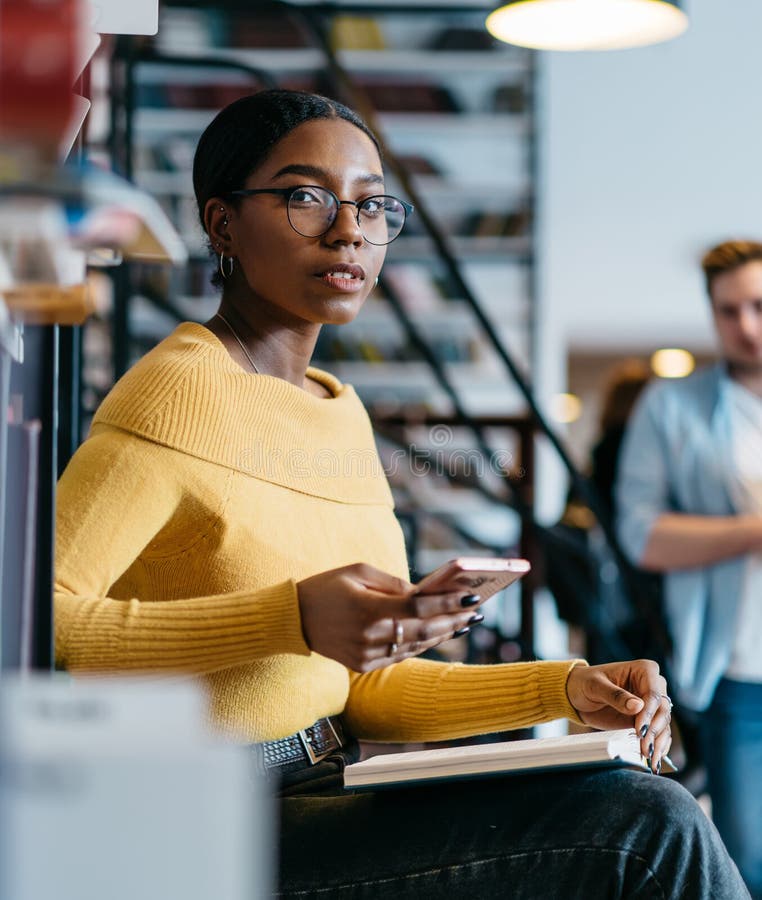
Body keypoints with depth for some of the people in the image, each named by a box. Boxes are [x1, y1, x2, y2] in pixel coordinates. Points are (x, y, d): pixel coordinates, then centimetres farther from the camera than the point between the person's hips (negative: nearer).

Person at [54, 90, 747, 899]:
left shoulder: (342, 413, 13)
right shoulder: (183, 387, -12)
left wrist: (565, 688, 3)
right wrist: (289, 619, -27)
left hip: (332, 788, 8)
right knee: (648, 830, -17)